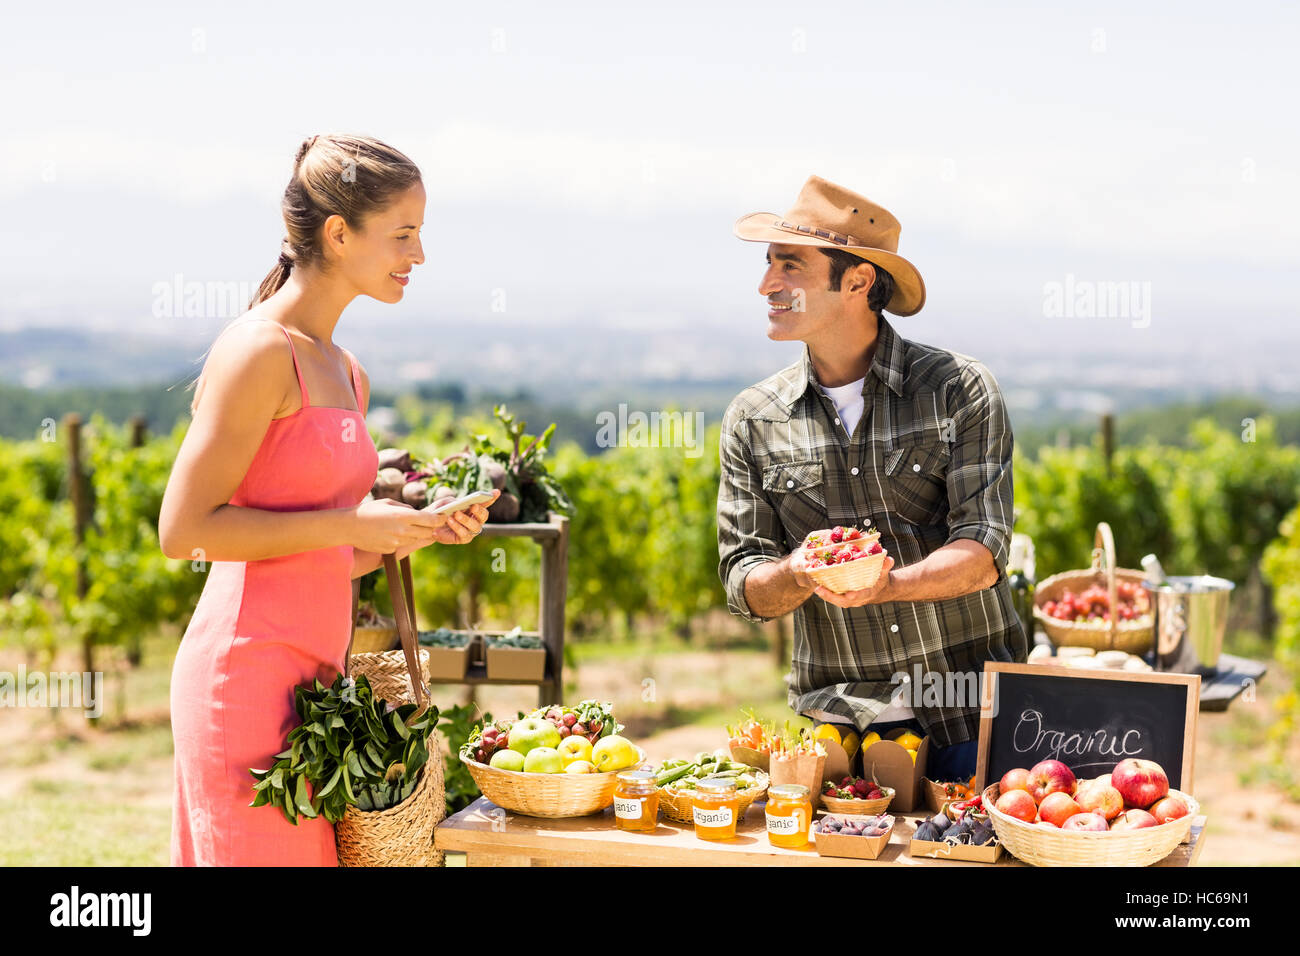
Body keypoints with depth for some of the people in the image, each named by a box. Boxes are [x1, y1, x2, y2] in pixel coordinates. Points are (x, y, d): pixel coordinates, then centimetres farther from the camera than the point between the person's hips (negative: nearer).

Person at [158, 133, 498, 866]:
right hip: (250, 671, -8)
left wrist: (421, 529, 6)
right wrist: (353, 523, -13)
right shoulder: (260, 352, -10)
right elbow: (185, 530, -14)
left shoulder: (348, 375, 16)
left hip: (313, 678, 8)